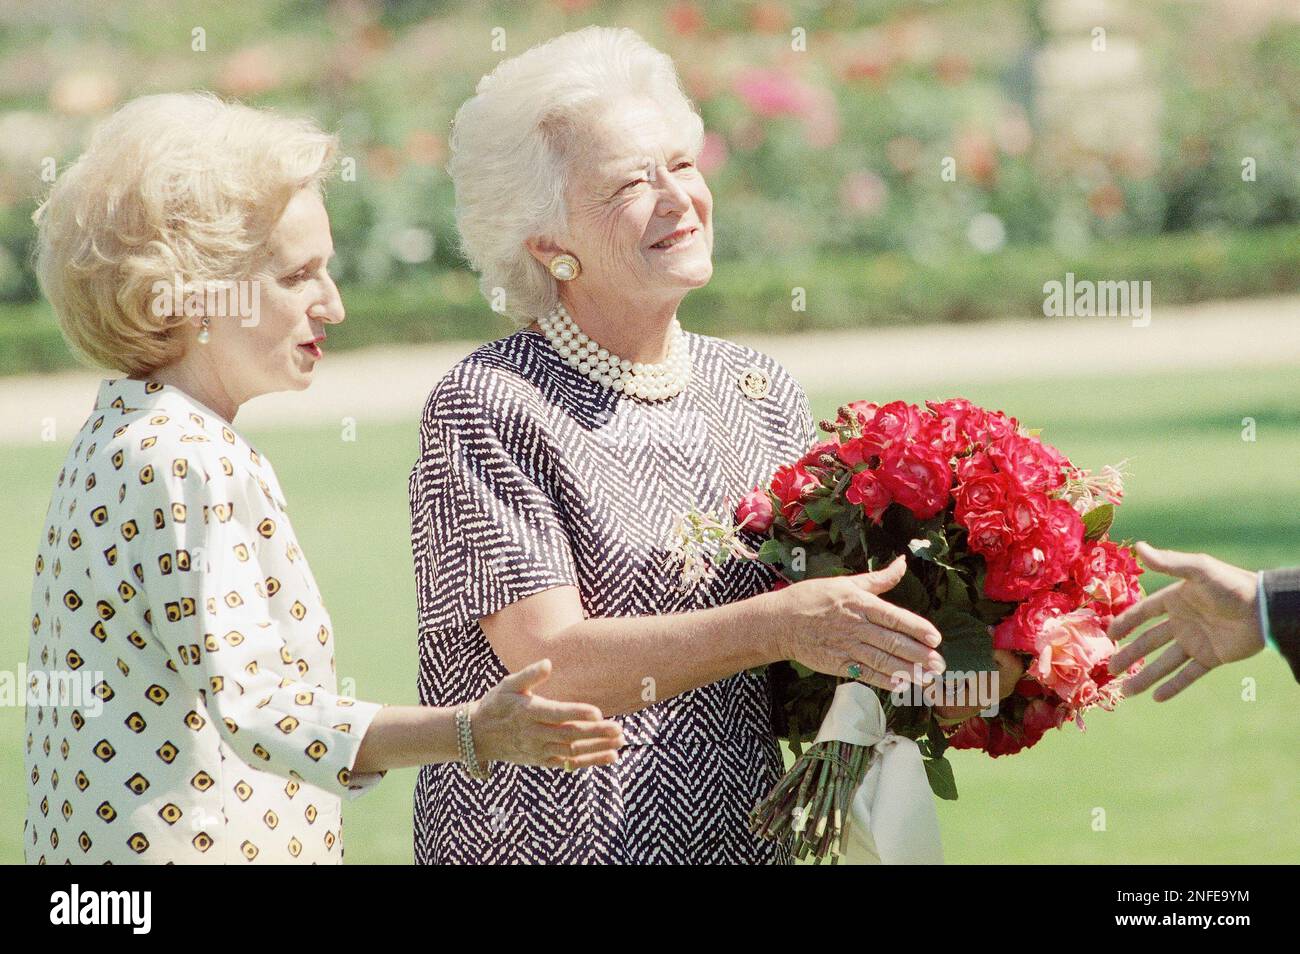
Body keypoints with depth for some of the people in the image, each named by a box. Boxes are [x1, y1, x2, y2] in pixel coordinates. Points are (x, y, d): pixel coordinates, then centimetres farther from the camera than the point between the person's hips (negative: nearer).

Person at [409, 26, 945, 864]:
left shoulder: (763, 394, 6)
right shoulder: (487, 407, -11)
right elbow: (548, 663, -20)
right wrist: (777, 626, -28)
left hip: (742, 830, 5)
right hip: (553, 839, -5)